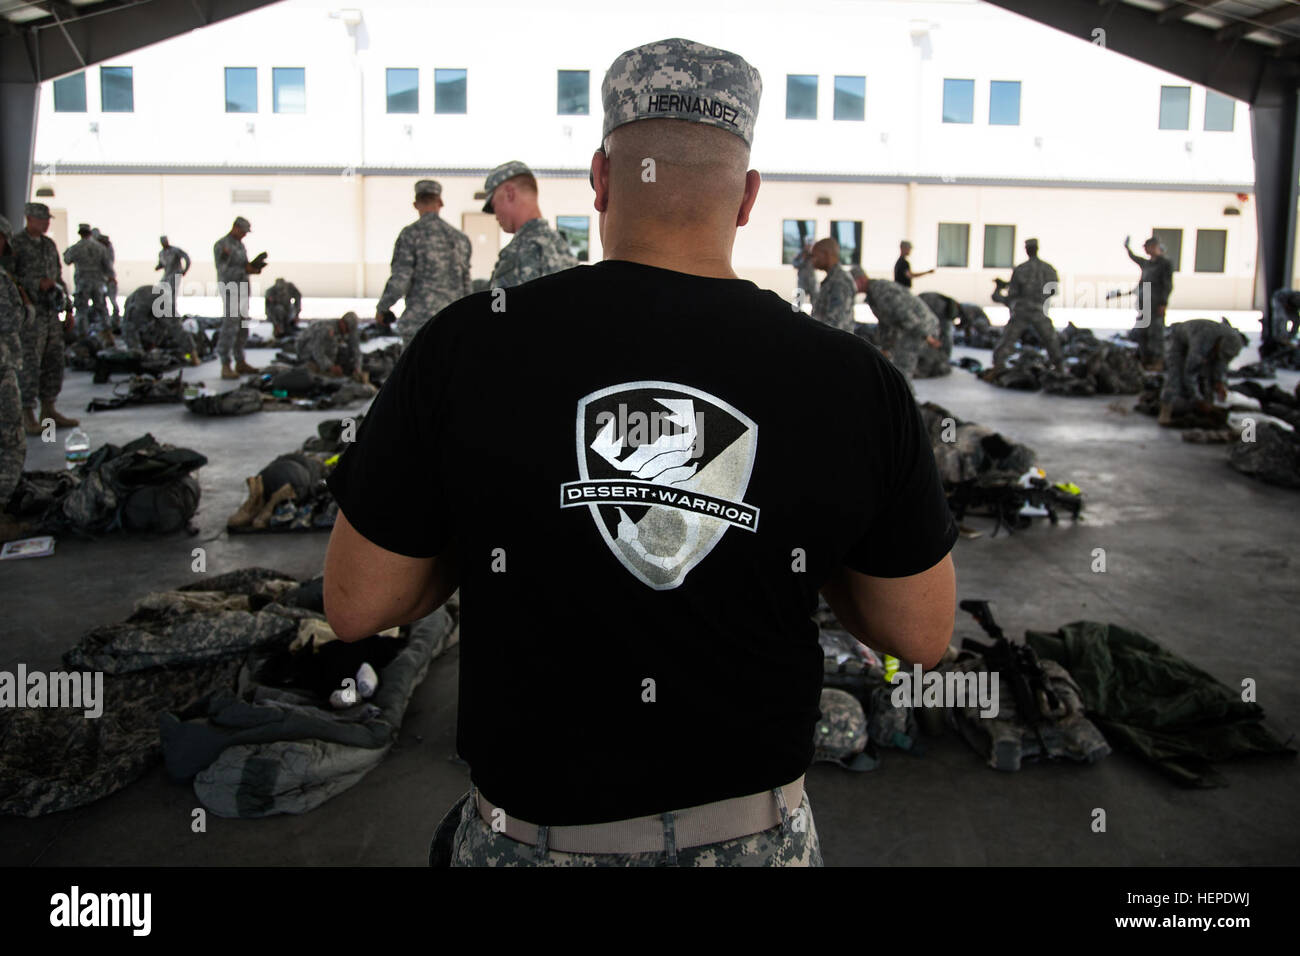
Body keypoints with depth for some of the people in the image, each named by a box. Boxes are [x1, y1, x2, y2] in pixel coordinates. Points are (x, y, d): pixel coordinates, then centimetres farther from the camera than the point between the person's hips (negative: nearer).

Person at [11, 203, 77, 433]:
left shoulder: (49, 245, 14)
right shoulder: (15, 244, -7)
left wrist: (68, 309, 16)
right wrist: (37, 284, -20)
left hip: (51, 312, 7)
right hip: (32, 313, -7)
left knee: (54, 362, 9)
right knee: (31, 364, -5)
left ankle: (48, 410, 17)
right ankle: (28, 416, 1)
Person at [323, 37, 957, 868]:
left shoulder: (467, 346, -17)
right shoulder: (856, 381, -13)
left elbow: (356, 605, -8)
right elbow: (923, 633, -3)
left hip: (535, 837, -1)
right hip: (759, 834, 2)